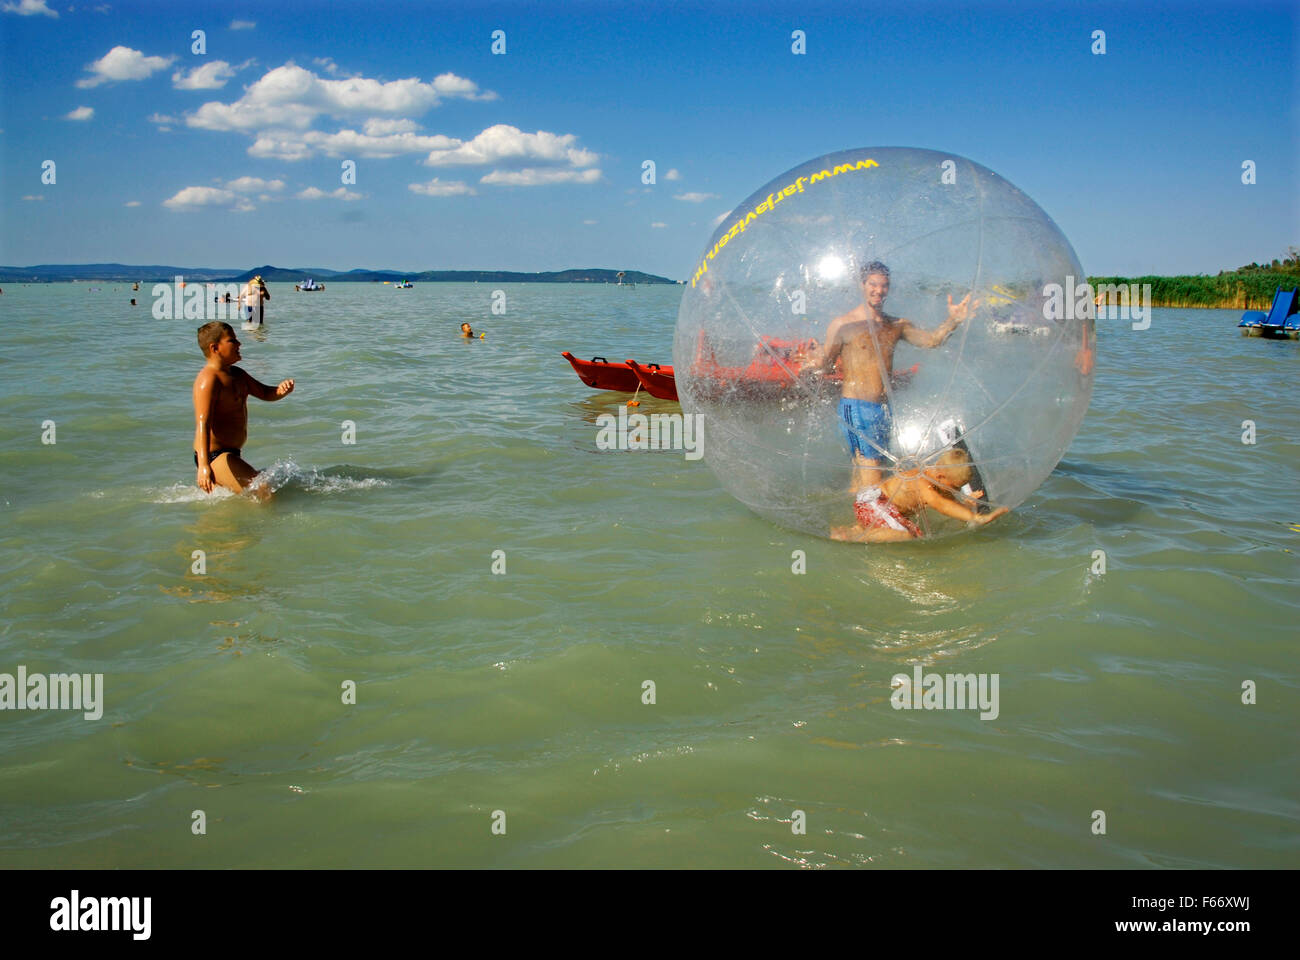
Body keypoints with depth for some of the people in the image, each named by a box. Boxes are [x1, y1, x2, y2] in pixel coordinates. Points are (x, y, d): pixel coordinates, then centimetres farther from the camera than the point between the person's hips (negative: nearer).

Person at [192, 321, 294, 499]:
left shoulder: (236, 374, 12)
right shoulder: (209, 379, -19)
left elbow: (264, 393, 21)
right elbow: (203, 423, -29)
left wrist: (281, 390, -6)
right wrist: (204, 466, -40)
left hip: (229, 454, 11)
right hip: (214, 456, -11)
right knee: (263, 494, -20)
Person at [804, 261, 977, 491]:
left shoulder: (897, 325, 13)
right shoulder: (842, 325, -2)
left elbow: (930, 340, 5)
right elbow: (827, 363, 0)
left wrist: (952, 321, -12)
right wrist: (816, 364, -23)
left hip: (883, 409, 6)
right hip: (855, 406, -6)